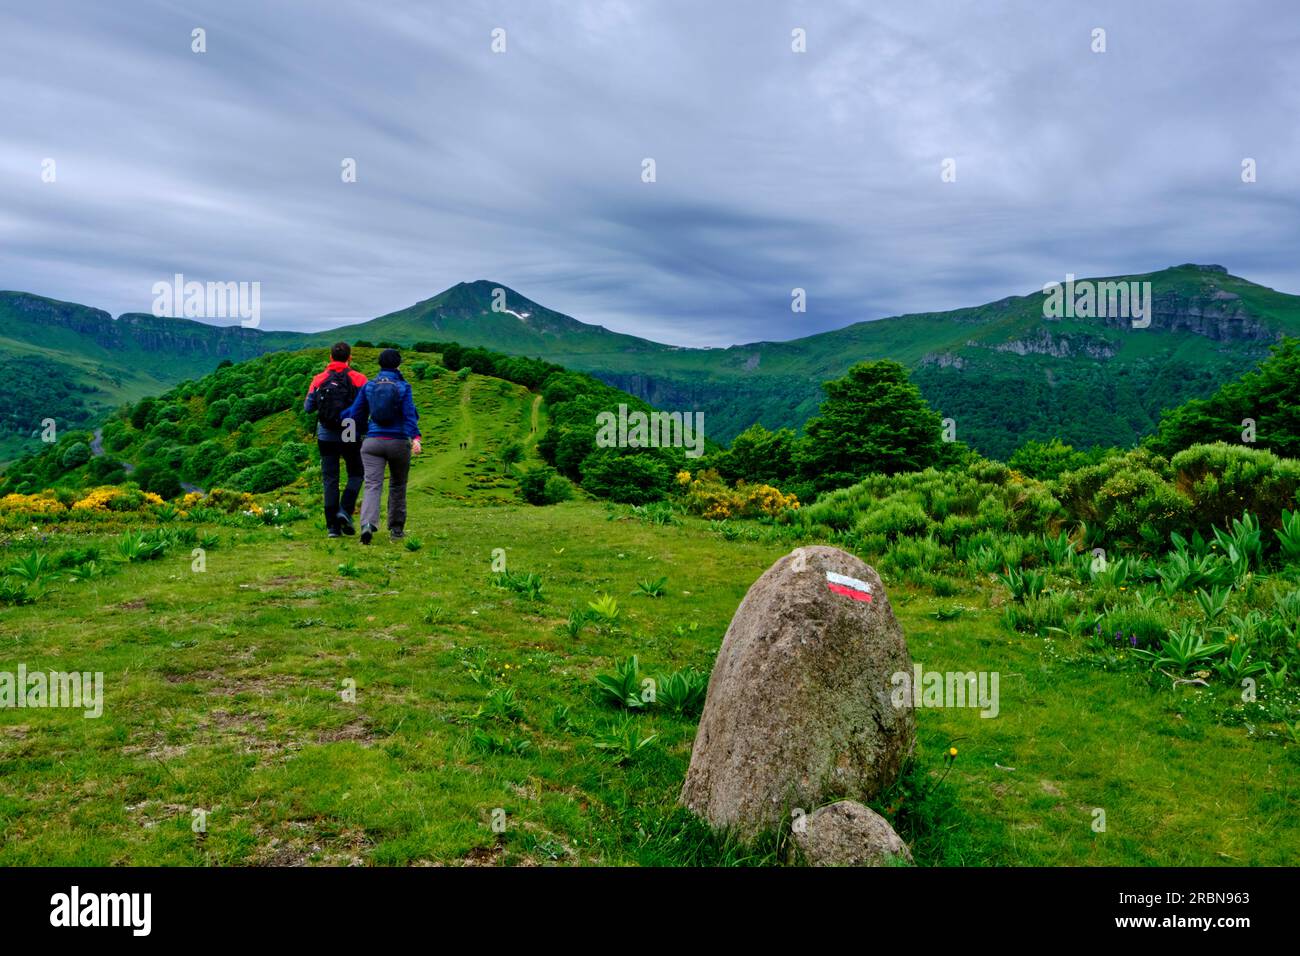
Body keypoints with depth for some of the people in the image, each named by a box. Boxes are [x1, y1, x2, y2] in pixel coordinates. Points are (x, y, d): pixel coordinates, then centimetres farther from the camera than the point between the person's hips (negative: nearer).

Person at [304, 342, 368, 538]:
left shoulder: (319, 380, 2)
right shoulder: (358, 379, -5)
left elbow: (308, 407, 7)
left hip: (326, 436, 2)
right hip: (351, 436, -2)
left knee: (330, 479, 5)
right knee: (356, 474, 15)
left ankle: (332, 526, 2)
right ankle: (345, 511, -5)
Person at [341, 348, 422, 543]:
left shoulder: (368, 386, 4)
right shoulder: (403, 387, -2)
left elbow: (355, 413, 8)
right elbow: (409, 414, -13)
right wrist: (415, 438, -21)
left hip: (373, 443, 1)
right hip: (399, 443, -1)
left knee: (372, 485, -7)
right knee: (397, 485, 16)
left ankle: (368, 524, -30)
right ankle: (396, 528, 23)